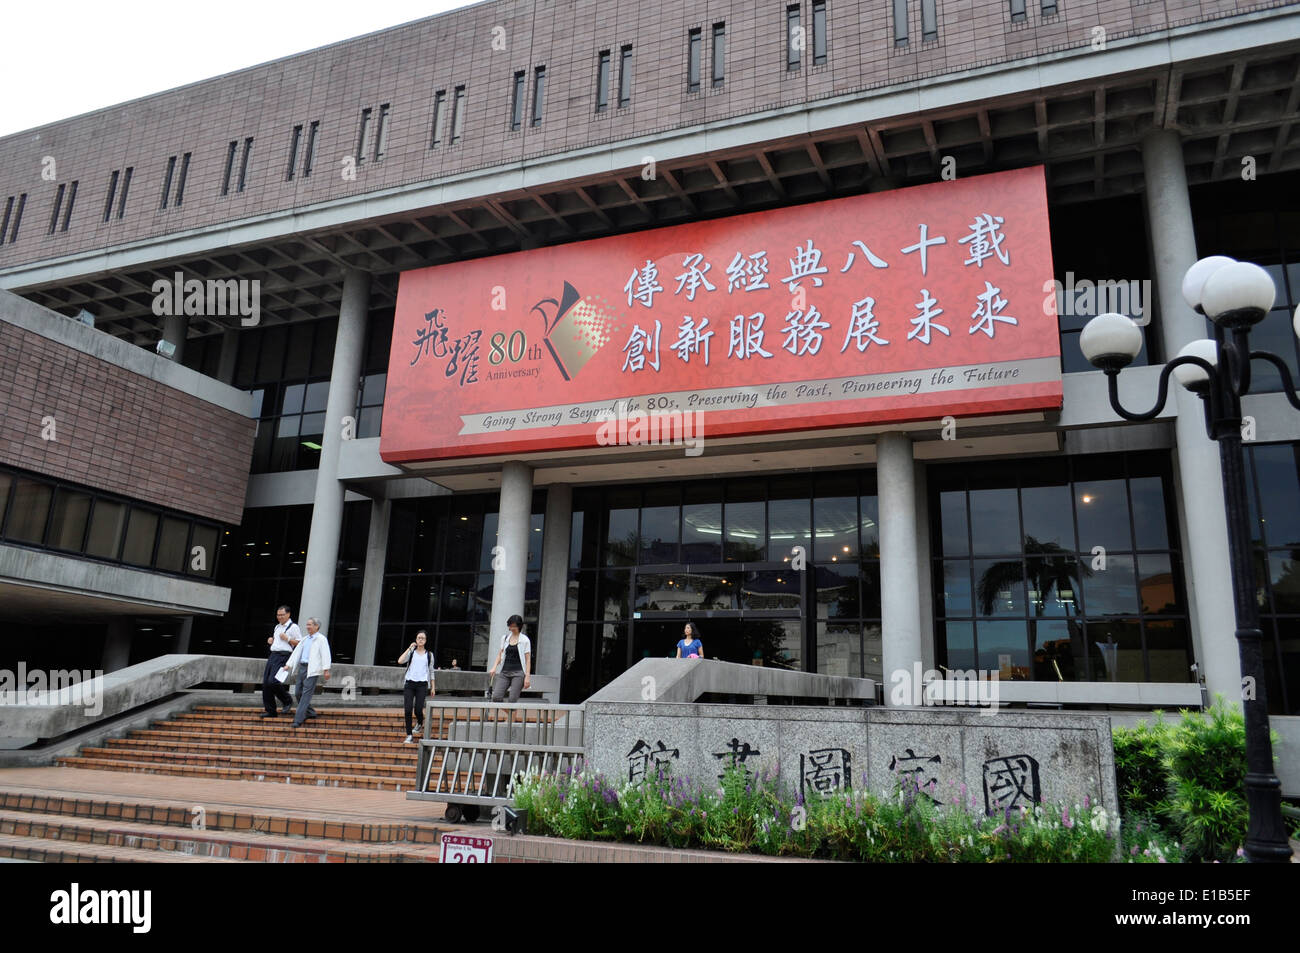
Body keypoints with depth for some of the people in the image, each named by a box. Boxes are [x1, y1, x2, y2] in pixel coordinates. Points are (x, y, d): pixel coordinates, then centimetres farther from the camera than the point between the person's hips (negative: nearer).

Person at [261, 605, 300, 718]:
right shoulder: (277, 627, 22)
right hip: (273, 655, 8)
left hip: (283, 656, -8)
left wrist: (287, 639, -16)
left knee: (273, 681, -20)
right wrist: (271, 640, 15)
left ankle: (287, 701, 2)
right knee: (265, 683, 2)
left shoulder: (293, 627, -4)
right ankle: (270, 711, 9)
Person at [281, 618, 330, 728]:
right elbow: (297, 652, 19)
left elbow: (325, 655, -10)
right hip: (302, 667, 8)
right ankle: (310, 712, 25)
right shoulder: (305, 639, 19)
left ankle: (298, 720, -12)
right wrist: (288, 665, 10)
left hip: (312, 669, -8)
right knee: (299, 693, 8)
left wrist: (326, 669, -19)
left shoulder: (321, 639, -3)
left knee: (306, 693, -10)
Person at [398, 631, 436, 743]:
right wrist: (409, 648, -7)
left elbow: (431, 672, 17)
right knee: (408, 710, -6)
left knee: (418, 709, -9)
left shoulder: (429, 655, 12)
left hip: (422, 684, 0)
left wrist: (432, 687, 14)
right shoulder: (411, 652, 9)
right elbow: (400, 661, -9)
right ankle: (409, 735, 4)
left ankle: (419, 724, 26)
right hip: (409, 683, 0)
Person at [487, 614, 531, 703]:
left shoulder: (525, 640, 1)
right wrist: (494, 667, 3)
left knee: (512, 700, -11)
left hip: (518, 673, -4)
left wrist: (527, 676, -8)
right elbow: (500, 654, 19)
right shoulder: (505, 638, 14)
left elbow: (528, 659, -1)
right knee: (496, 697, -11)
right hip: (505, 672, 4)